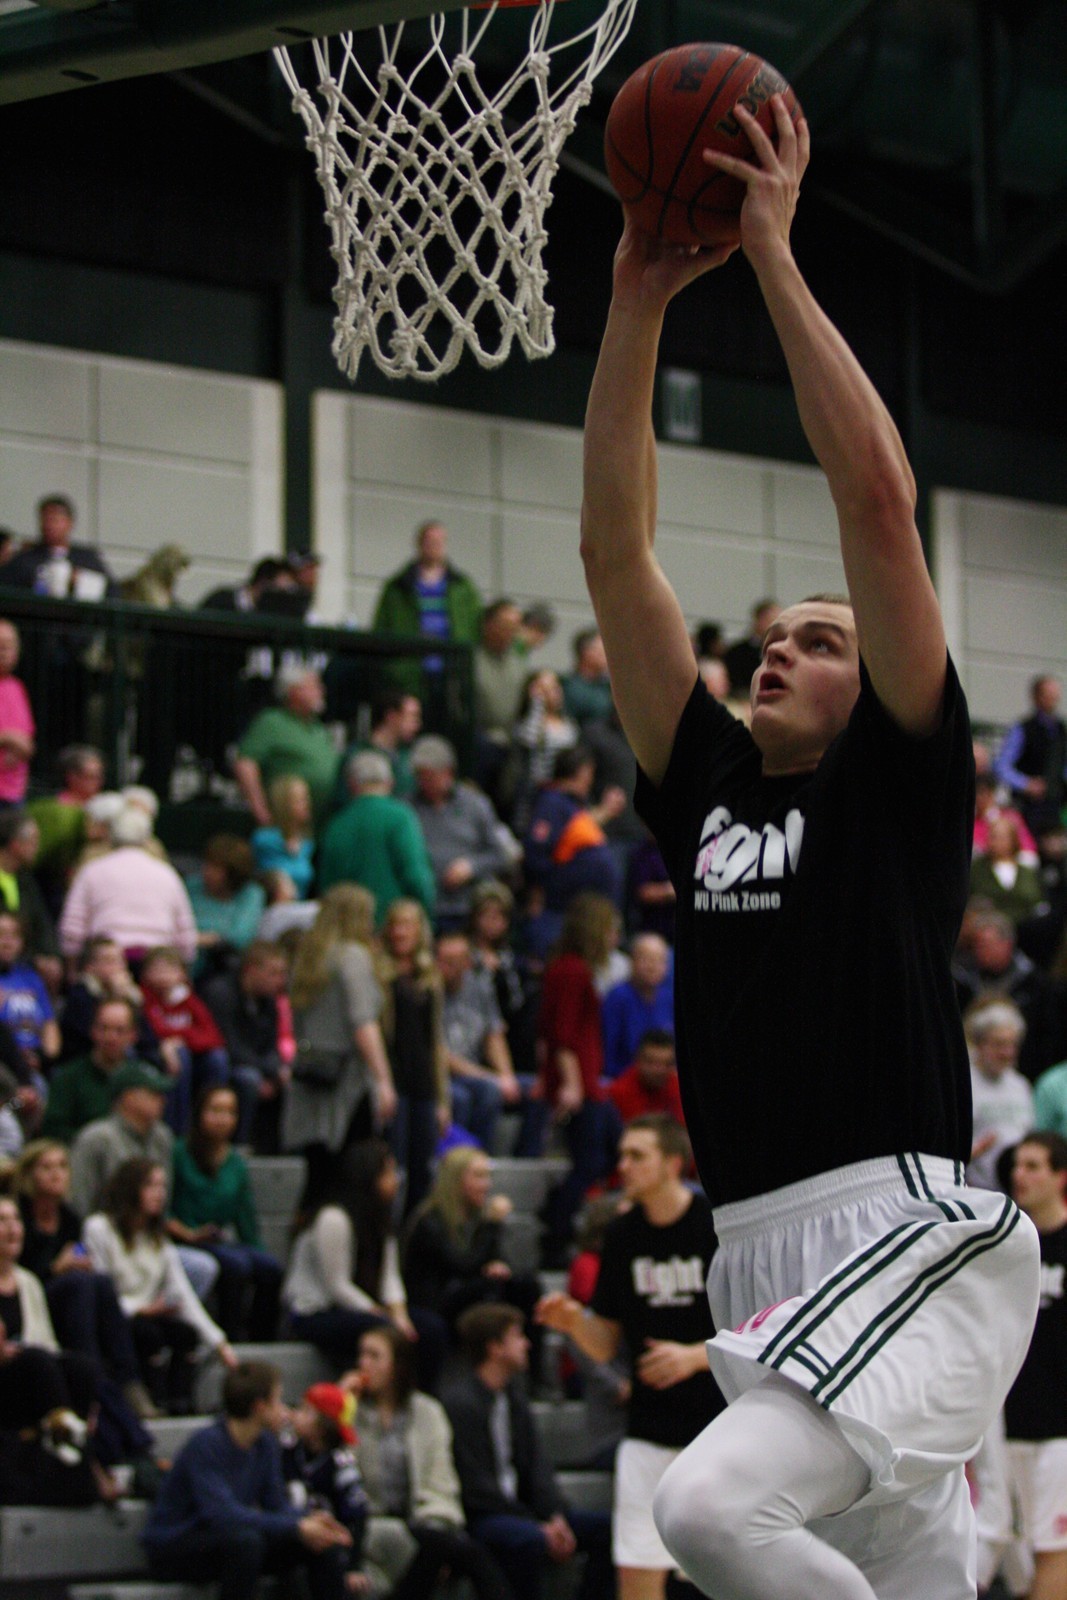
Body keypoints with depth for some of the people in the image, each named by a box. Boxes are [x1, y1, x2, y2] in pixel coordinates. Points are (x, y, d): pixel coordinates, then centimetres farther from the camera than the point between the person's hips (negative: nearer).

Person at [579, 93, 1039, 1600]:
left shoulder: (904, 779, 4)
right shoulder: (710, 786, 18)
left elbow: (879, 502, -5)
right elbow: (615, 551, 15)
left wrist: (776, 256, -3)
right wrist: (639, 302, 10)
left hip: (912, 1245, -7)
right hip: (764, 1257, 7)